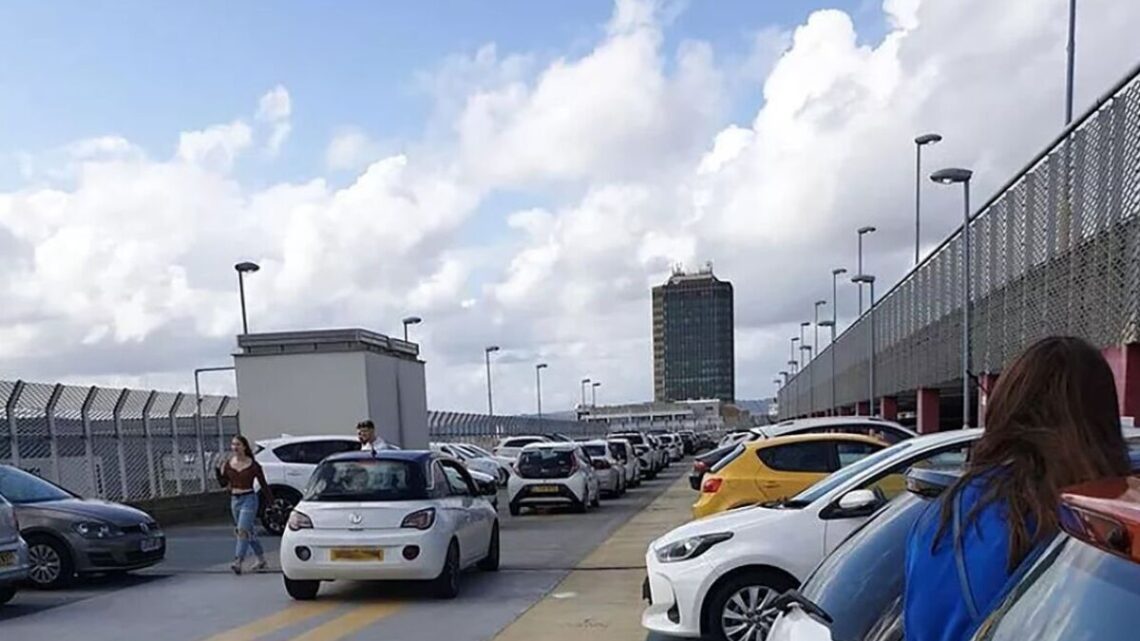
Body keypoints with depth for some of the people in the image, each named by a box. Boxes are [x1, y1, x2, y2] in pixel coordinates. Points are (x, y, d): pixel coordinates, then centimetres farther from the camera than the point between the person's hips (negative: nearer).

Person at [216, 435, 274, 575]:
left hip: (248, 499, -6)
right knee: (249, 531, 14)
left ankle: (238, 562, -18)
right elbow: (224, 482, 5)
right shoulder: (228, 463, 4)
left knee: (243, 530, -16)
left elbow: (263, 484, -3)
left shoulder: (253, 465, -8)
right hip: (234, 499, 6)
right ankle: (261, 559, 27)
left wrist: (271, 501, -3)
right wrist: (219, 470, -11)